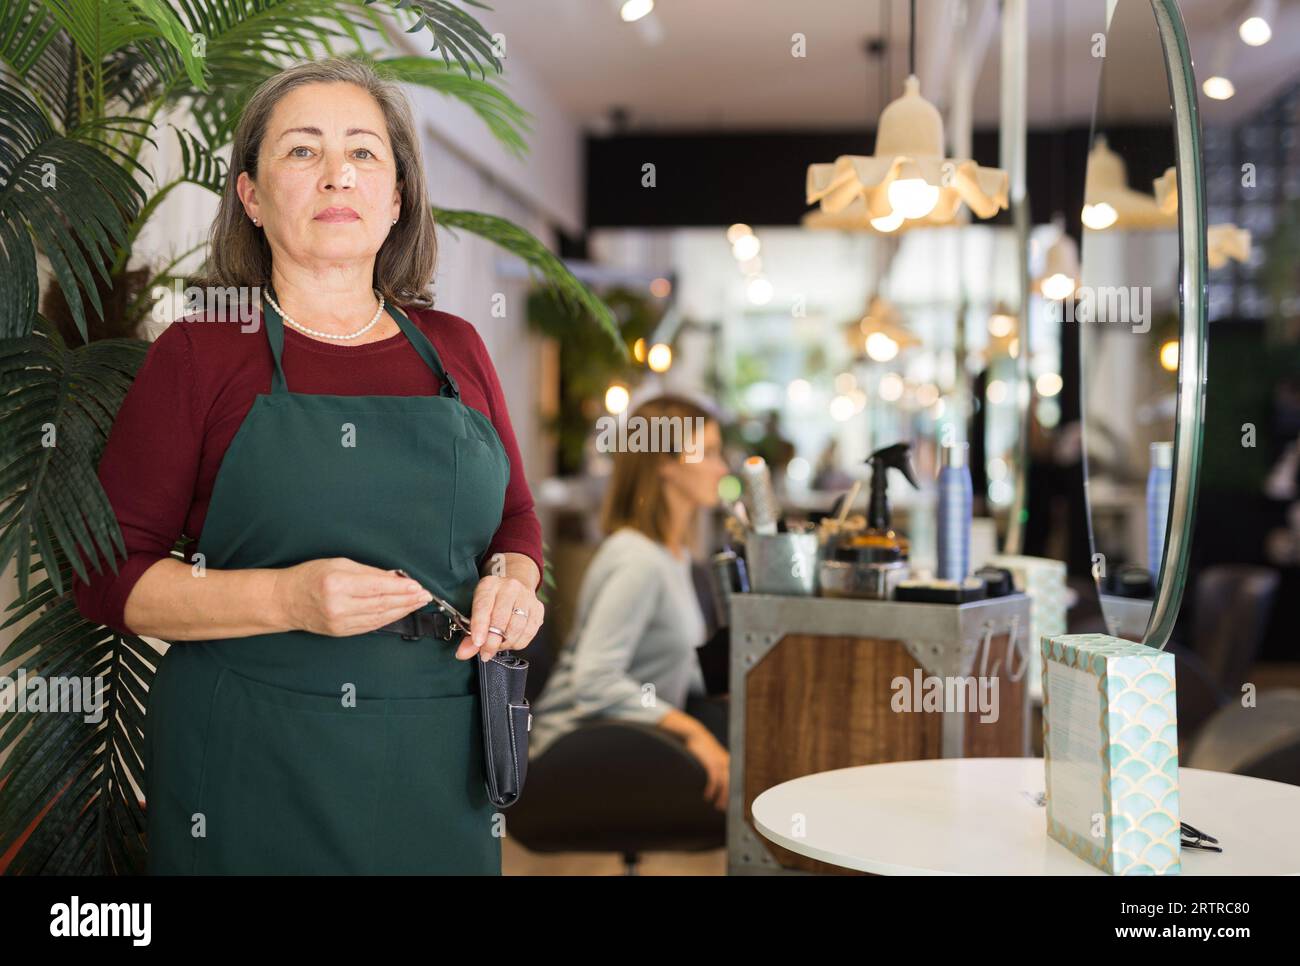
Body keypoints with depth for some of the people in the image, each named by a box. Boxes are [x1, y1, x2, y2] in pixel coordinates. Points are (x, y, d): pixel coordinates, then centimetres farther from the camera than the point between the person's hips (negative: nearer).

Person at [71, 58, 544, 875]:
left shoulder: (456, 349, 7)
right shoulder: (199, 354, -3)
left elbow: (517, 521, 17)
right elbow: (109, 575, -5)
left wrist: (510, 583, -6)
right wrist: (286, 599, -20)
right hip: (255, 774, -3)